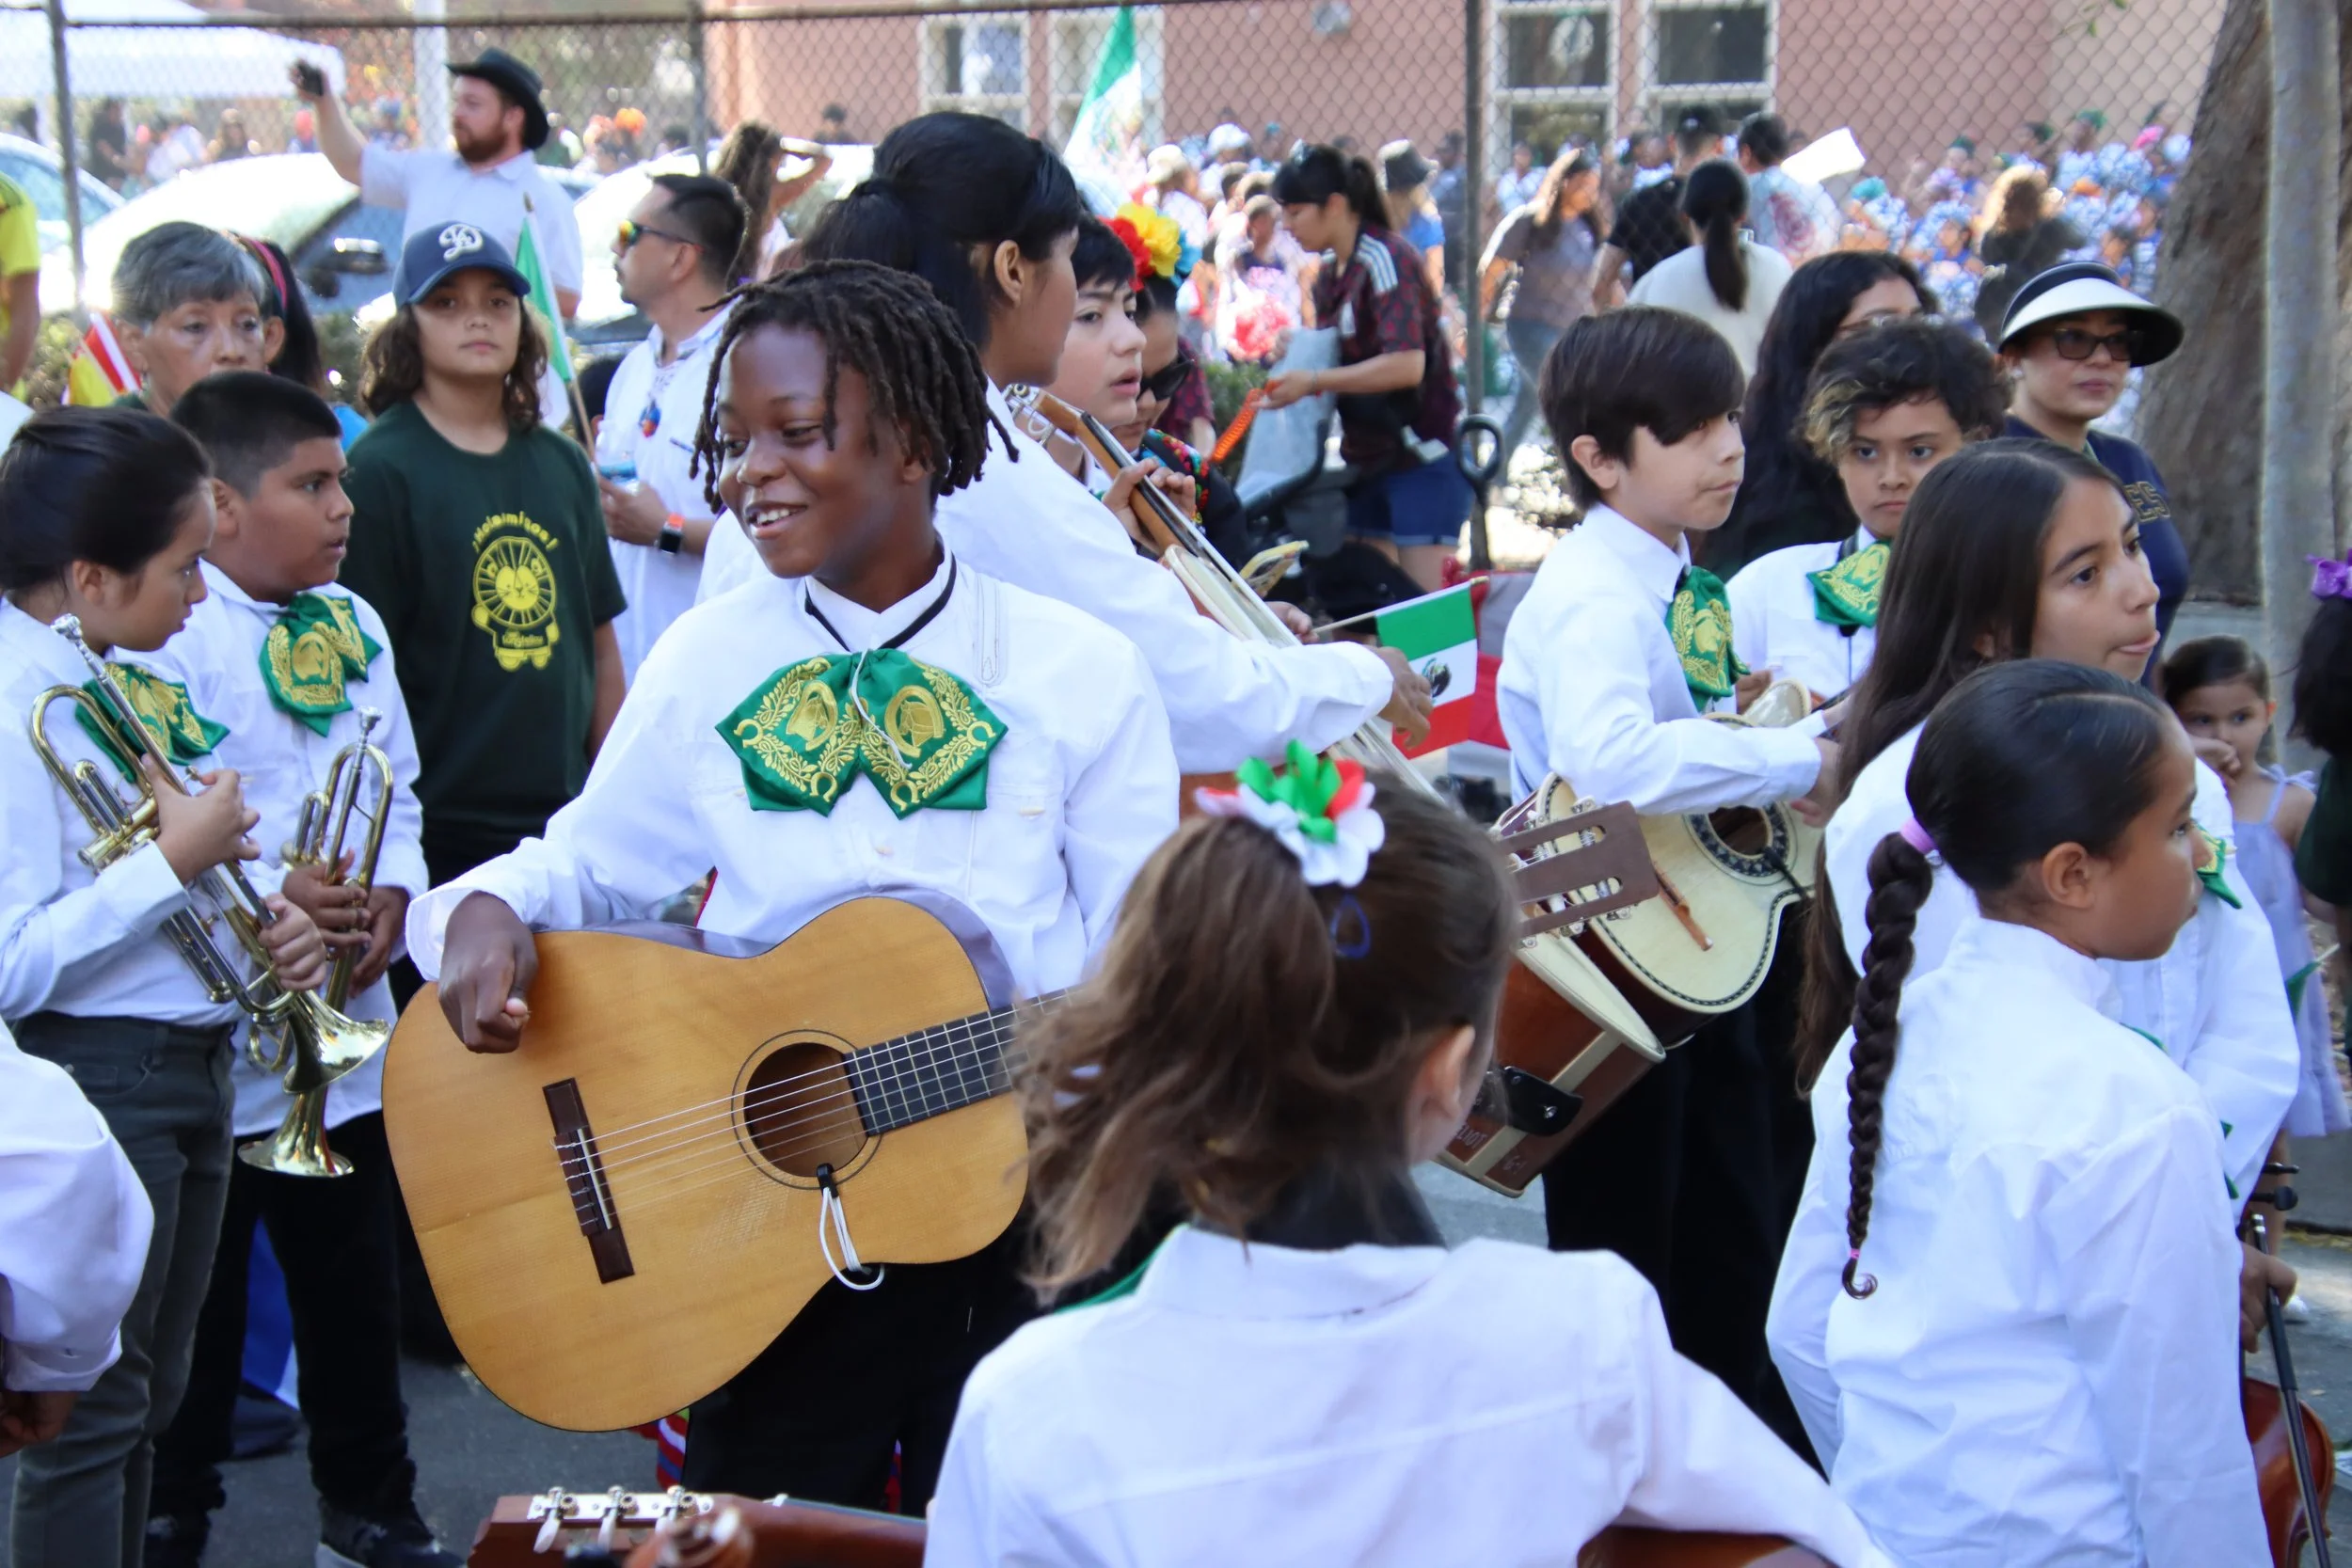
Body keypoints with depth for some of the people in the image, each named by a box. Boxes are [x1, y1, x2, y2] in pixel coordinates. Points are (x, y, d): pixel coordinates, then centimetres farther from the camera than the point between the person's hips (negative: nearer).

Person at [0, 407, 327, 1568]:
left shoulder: (129, 678, 7)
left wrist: (274, 921, 2)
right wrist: (174, 861, -22)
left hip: (192, 1068, 9)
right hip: (95, 1078, -9)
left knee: (148, 1398, 19)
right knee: (93, 1414, 1)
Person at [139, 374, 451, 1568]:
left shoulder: (353, 626, 9)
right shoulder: (164, 635, -13)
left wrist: (388, 903, -4)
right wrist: (263, 901, -25)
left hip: (345, 1026, 6)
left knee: (353, 1277, 16)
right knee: (200, 1292, 7)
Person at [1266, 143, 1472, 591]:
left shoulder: (1385, 259, -14)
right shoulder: (1330, 272, 11)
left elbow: (1406, 365, -24)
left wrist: (1311, 382, -21)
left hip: (1423, 454, -9)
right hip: (1369, 454, 9)